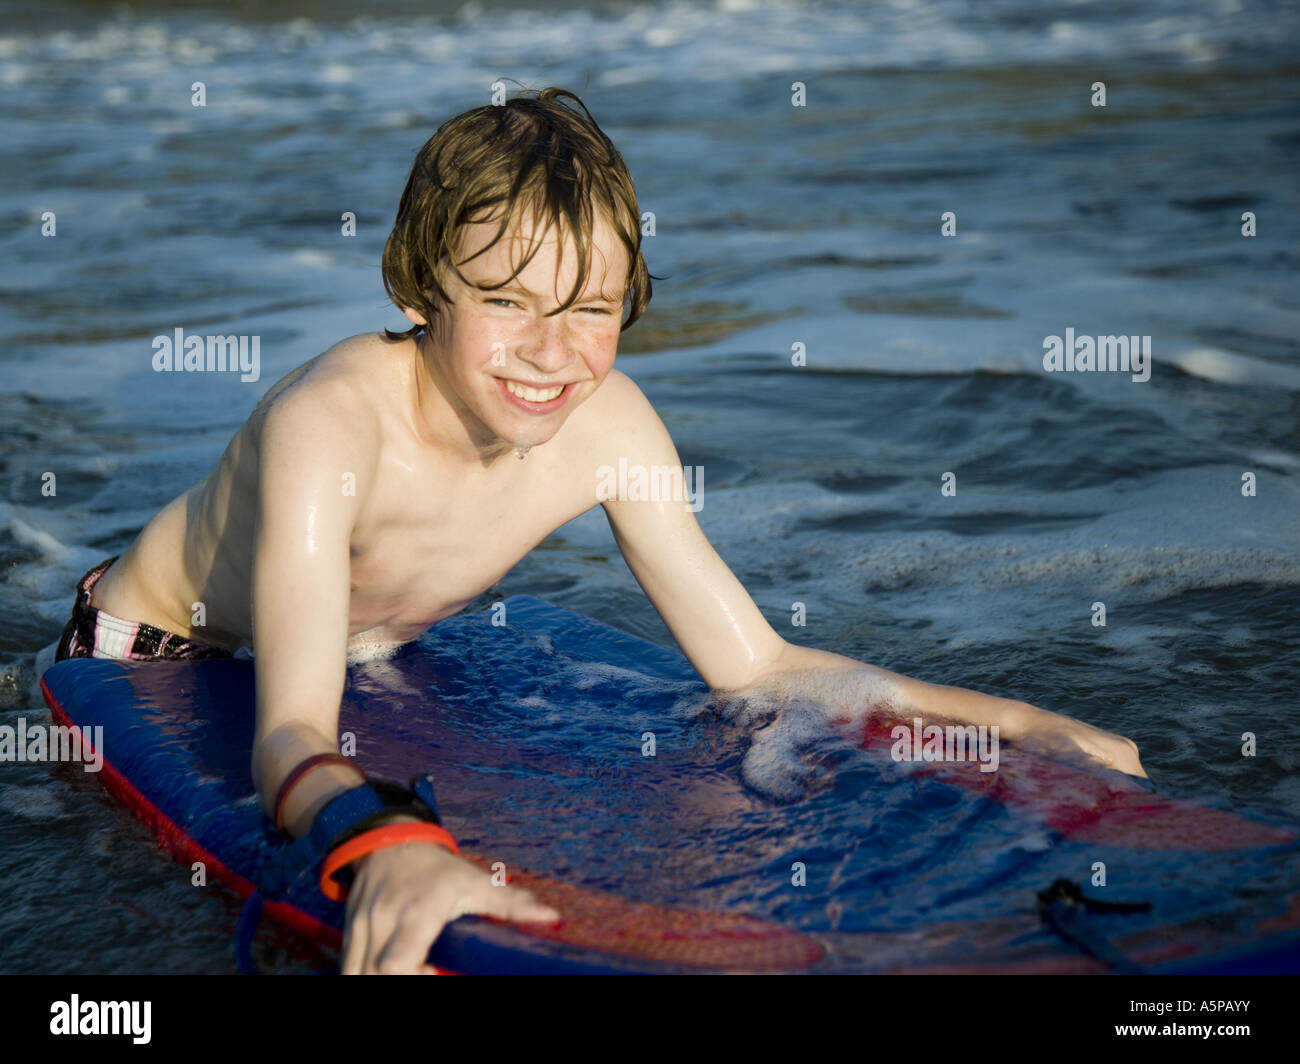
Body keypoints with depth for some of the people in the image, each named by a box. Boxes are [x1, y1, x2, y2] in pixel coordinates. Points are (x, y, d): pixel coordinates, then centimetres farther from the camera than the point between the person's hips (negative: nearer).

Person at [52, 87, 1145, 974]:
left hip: (366, 664, 4)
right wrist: (390, 849, -72)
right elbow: (292, 735, -49)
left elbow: (755, 665, -19)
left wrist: (1023, 722, -28)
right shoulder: (330, 422, -40)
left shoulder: (609, 426, -24)